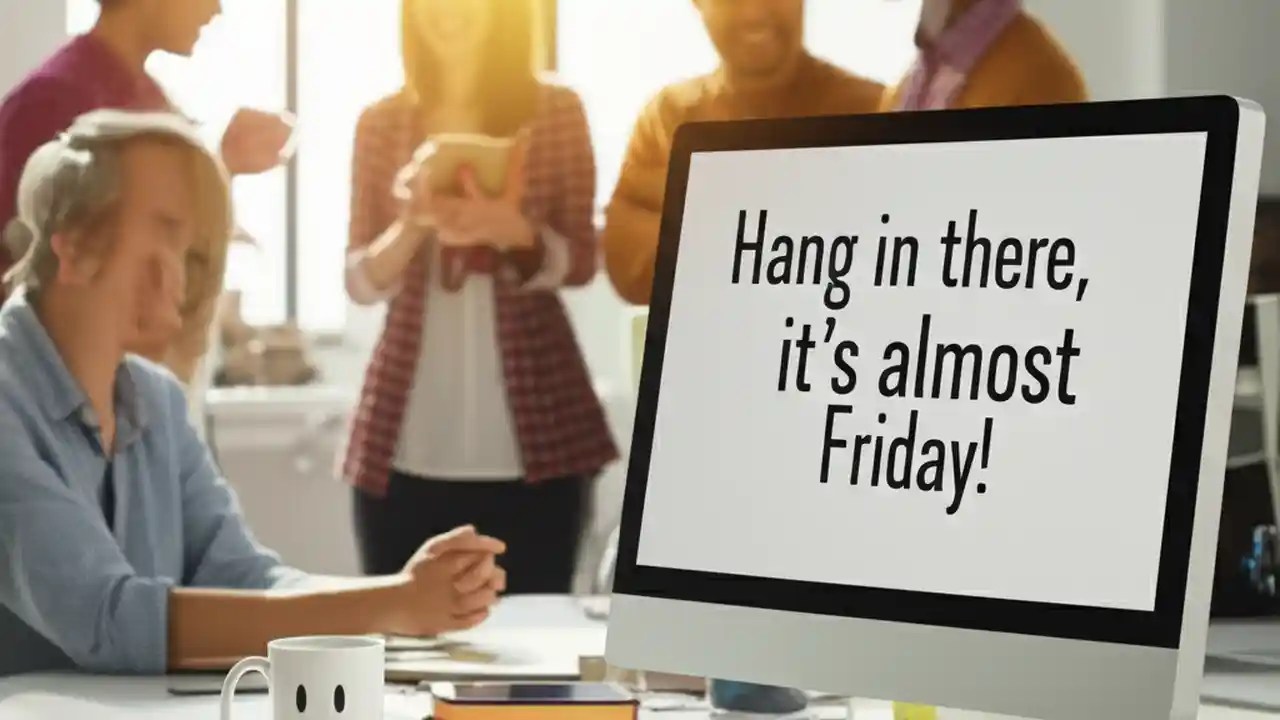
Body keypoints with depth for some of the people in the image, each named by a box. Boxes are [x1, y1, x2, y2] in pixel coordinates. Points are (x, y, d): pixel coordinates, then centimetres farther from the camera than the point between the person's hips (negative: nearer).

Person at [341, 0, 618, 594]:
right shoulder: (382, 123, 8)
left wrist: (510, 232, -20)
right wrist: (412, 225, -16)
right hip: (408, 445, 1)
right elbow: (361, 282, 4)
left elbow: (581, 260, 1)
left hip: (532, 438, -1)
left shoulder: (556, 111, 4)